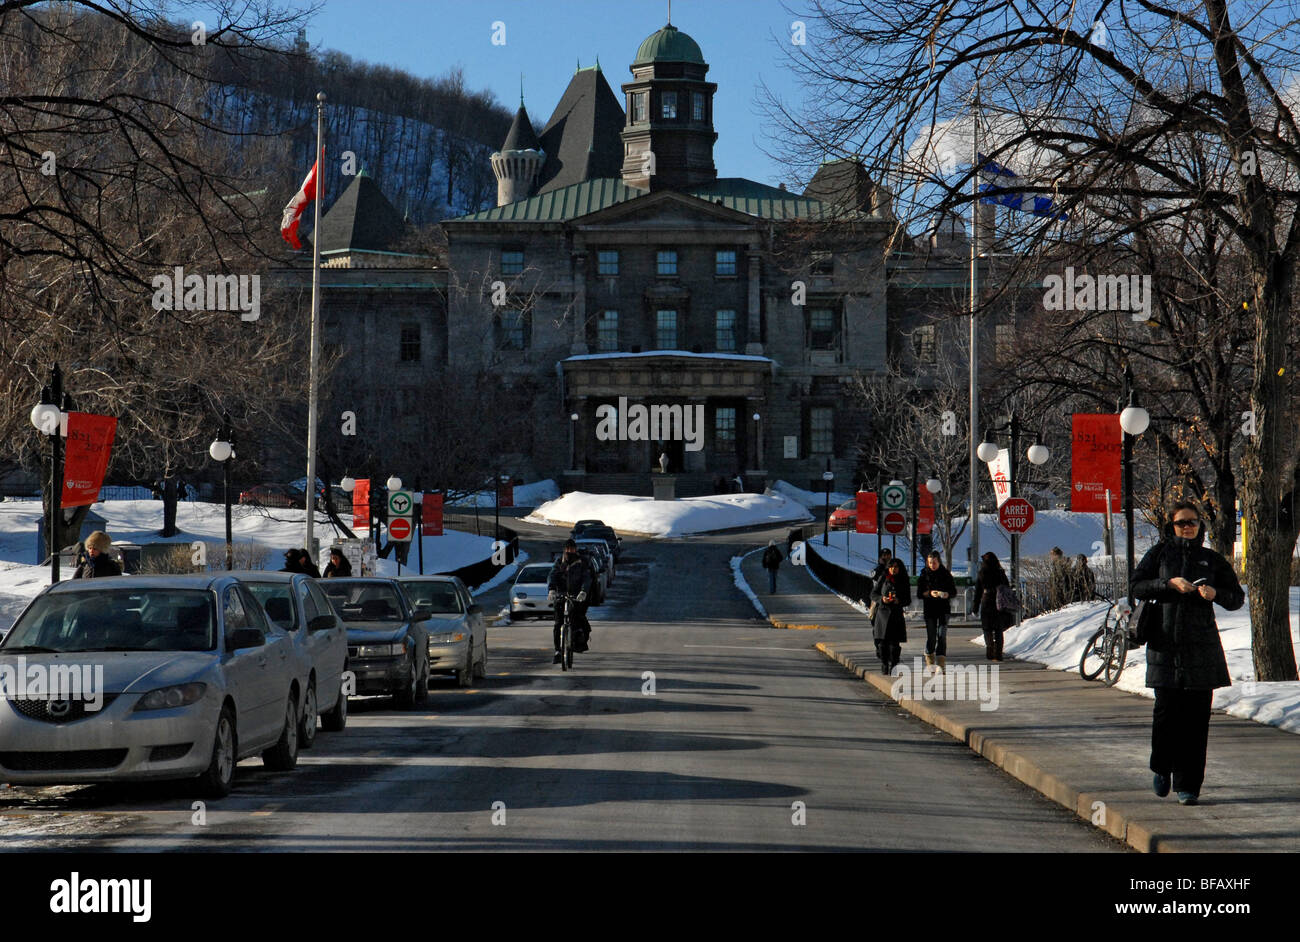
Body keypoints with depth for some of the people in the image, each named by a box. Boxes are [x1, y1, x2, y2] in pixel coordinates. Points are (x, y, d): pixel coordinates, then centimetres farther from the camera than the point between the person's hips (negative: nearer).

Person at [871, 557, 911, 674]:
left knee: (894, 642, -6)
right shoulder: (883, 579, 4)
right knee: (882, 642, -5)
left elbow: (908, 600, 9)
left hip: (897, 614, 0)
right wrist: (882, 598, -13)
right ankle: (884, 664, 12)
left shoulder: (904, 582, 6)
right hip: (882, 612, 0)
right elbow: (873, 595, 7)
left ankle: (893, 666, 5)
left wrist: (899, 601, -12)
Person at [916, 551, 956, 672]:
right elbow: (919, 593, 1)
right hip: (929, 609, 1)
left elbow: (954, 591, 4)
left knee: (942, 635, -10)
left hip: (944, 608, -1)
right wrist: (929, 593, -18)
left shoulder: (946, 574, 3)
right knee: (931, 636, 2)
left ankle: (941, 664, -14)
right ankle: (930, 663, 18)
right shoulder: (924, 575, 4)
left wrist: (945, 594, -17)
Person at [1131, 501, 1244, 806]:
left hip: (1201, 647, 1)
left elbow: (1237, 598, 12)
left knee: (1196, 717, -3)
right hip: (1164, 643, -1)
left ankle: (1188, 785, 1)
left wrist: (1216, 594, -9)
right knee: (1166, 709, -6)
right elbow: (1136, 586, 1)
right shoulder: (1160, 553, 10)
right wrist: (1169, 583, -14)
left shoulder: (1212, 560, 12)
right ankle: (1162, 768, 21)